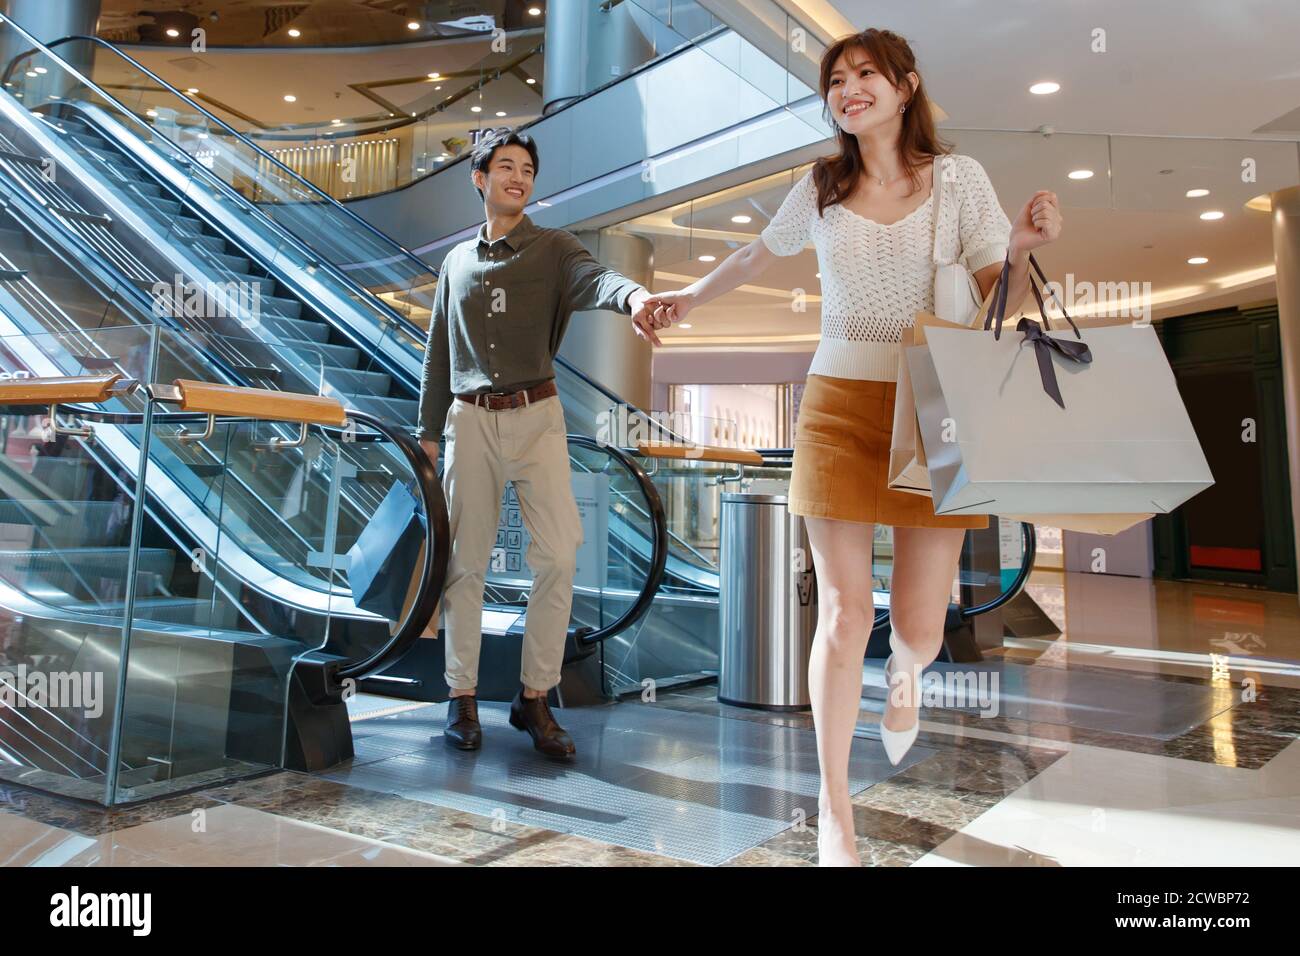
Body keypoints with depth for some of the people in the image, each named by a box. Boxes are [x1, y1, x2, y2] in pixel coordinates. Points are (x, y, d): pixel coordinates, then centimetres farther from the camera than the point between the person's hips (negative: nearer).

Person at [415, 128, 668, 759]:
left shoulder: (552, 249, 5)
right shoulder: (457, 261, 16)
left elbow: (592, 278, -19)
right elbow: (439, 354, 19)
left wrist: (633, 296, -42)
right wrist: (427, 431, 16)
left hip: (537, 417, -2)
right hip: (470, 422, 3)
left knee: (558, 554, -10)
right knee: (466, 561, 4)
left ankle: (534, 695, 5)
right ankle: (462, 696, 16)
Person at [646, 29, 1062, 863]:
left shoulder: (957, 177, 3)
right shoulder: (821, 189, 7)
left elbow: (1000, 302, 0)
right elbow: (757, 257, 25)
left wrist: (1026, 246, -19)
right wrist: (689, 297, 32)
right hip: (840, 401, 1)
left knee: (920, 624, 0)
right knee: (844, 614, -4)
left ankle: (905, 671, 42)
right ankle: (835, 808, 14)